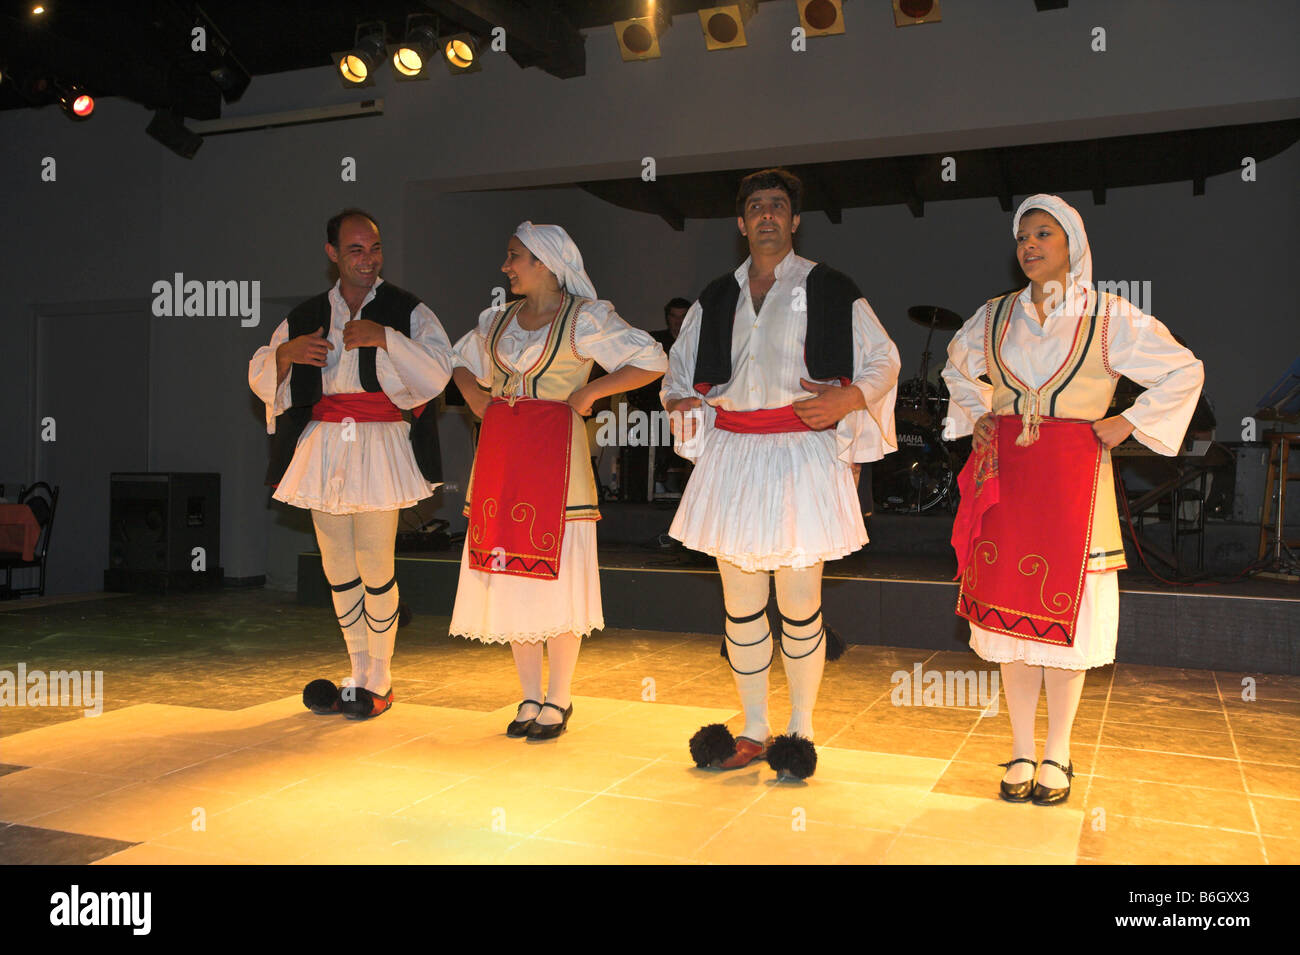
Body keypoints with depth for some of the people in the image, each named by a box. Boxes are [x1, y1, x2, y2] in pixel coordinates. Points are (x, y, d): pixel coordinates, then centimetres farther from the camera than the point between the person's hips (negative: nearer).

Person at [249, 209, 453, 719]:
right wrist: (285, 353, -5)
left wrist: (385, 337, -20)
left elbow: (437, 372, -11)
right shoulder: (305, 317, 15)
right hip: (323, 447, 4)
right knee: (338, 567, 8)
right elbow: (260, 378, 15)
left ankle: (379, 681, 10)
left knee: (375, 566, -7)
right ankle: (359, 675, 22)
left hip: (379, 447, -4)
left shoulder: (407, 311, 4)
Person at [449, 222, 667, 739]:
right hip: (500, 453, 6)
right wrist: (479, 404, 13)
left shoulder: (584, 317, -2)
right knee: (510, 578, 7)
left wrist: (590, 390, -8)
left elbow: (653, 361, -7)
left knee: (556, 580, -2)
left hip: (555, 450, -5)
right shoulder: (497, 319, 15)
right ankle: (530, 697, 18)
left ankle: (558, 701, 12)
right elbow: (461, 363, 31)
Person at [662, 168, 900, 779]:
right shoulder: (715, 299, 14)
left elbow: (883, 360, 6)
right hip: (732, 455, 4)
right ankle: (754, 732, 22)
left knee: (798, 602, -1)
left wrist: (846, 398, -13)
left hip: (802, 455, -3)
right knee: (741, 602, 7)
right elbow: (679, 367, 24)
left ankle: (800, 730, 17)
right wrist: (679, 399, 2)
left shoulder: (830, 291, 4)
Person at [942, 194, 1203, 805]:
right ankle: (1021, 749, 15)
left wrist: (1128, 423, 0)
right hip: (1006, 473, 3)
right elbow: (957, 367, 29)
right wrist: (975, 415, 15)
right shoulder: (995, 315, 9)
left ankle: (1056, 753, 14)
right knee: (1008, 607, 3)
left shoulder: (1110, 316, 0)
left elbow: (1185, 371, 7)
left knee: (1066, 610, 0)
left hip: (1073, 474, -2)